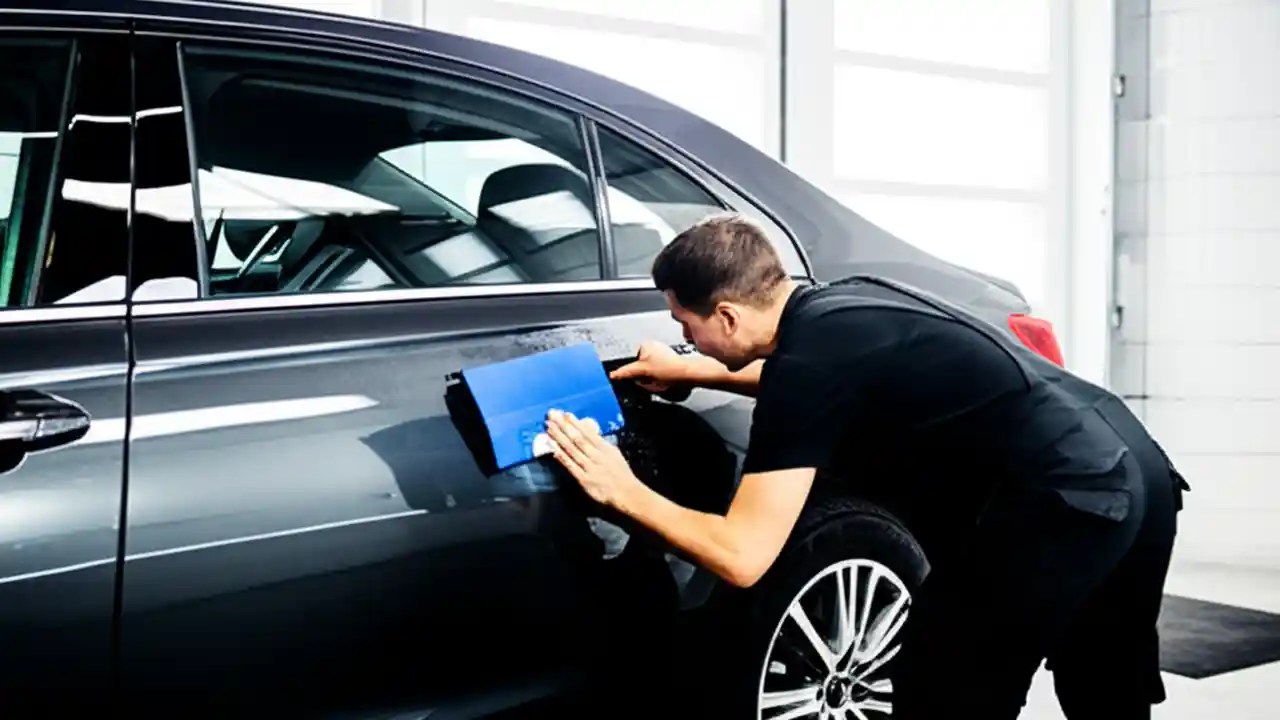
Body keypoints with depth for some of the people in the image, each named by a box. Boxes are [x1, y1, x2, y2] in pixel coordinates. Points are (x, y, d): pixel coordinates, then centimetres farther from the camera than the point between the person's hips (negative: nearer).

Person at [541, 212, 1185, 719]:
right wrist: (696, 373, 35)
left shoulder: (806, 358, -13)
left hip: (1063, 502, -10)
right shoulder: (839, 305, 13)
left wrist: (624, 491, 0)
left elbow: (742, 557, -13)